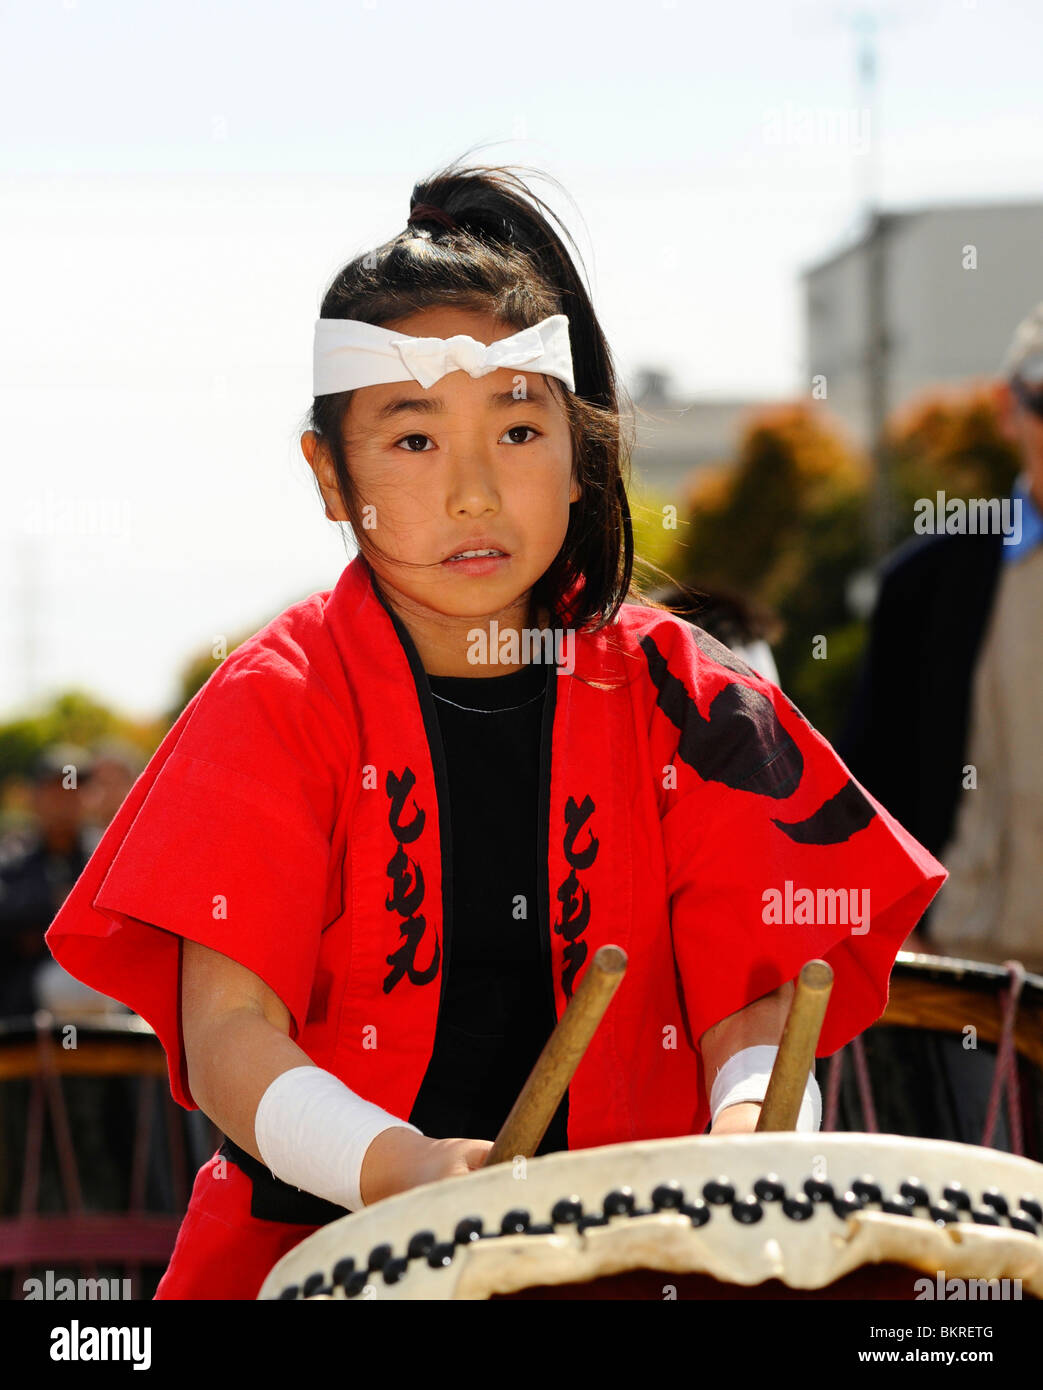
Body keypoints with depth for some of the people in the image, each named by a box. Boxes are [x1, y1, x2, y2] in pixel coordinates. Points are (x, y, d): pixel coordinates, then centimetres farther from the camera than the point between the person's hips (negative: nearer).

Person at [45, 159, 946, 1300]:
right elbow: (228, 1028, -7)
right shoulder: (279, 704, 1)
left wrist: (749, 1122, -19)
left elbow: (756, 986, 4)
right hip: (318, 1241, -2)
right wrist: (396, 1166, -25)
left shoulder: (672, 696, 7)